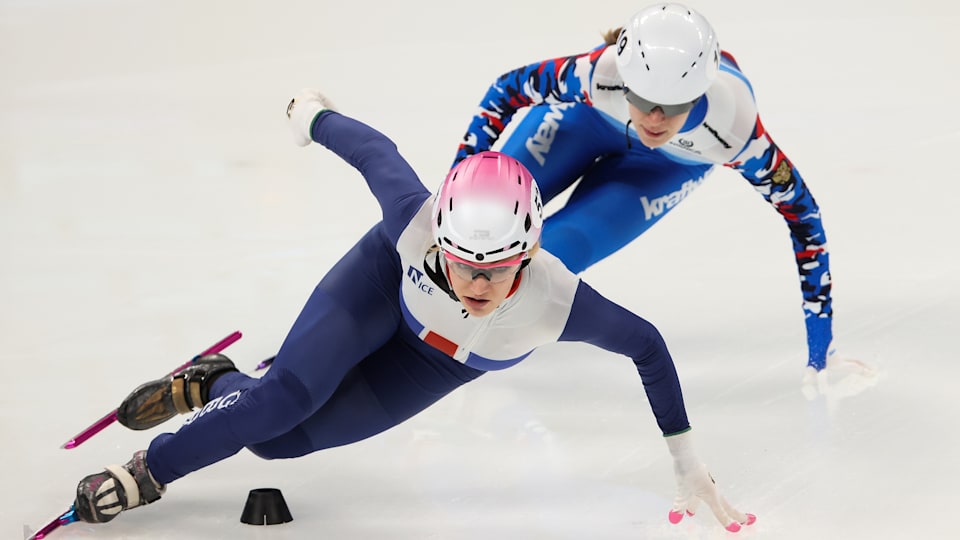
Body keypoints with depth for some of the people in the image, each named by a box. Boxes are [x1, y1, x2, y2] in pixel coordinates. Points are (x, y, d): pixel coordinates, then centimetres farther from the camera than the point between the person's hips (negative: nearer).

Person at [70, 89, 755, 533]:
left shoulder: (556, 303, -41)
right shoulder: (416, 222, -41)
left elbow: (647, 345, -25)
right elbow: (374, 148, -21)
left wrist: (687, 461, -20)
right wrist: (315, 115, 0)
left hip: (441, 361, 1)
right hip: (385, 284, -1)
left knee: (281, 436, -9)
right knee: (287, 396, -21)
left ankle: (216, 388, 22)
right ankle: (147, 470, 4)